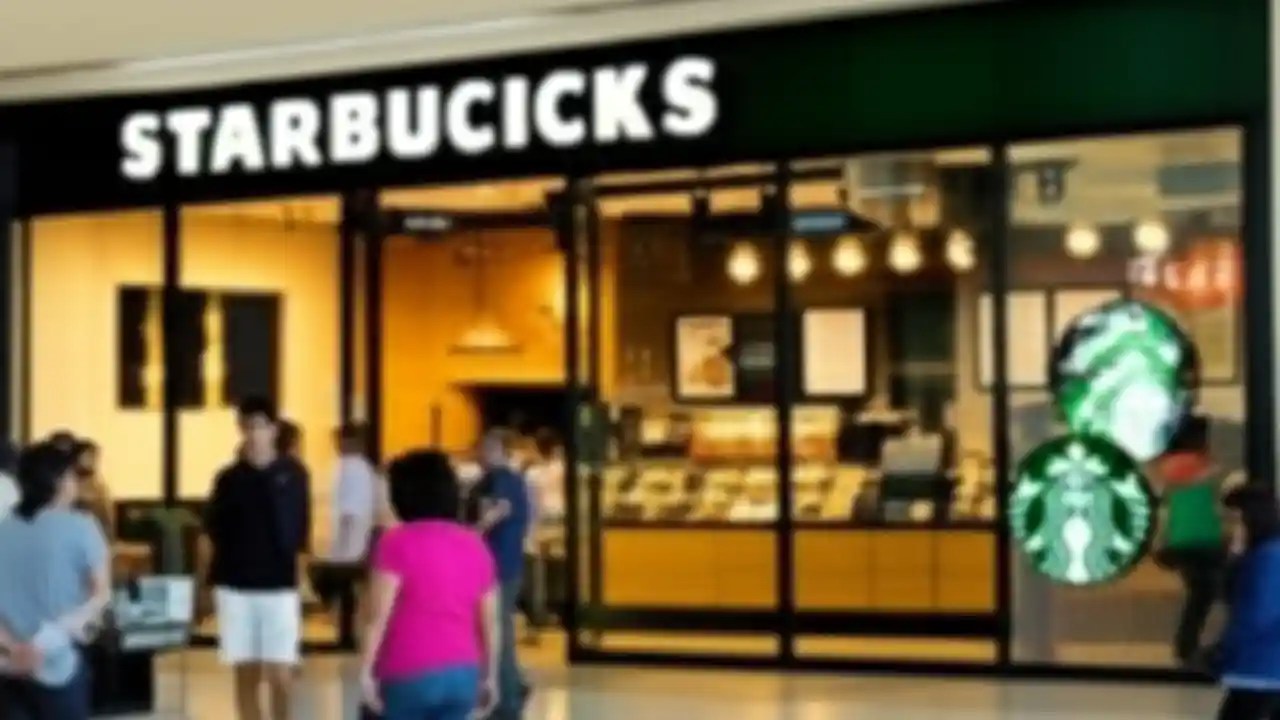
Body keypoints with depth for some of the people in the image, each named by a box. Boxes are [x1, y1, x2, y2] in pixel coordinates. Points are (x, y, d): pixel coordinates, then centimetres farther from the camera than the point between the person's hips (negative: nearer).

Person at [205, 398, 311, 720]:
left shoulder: (292, 474, 1)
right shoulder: (230, 478, 5)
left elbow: (297, 529, 0)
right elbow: (215, 528, 3)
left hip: (279, 585, -2)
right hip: (235, 585, 2)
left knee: (280, 675, -5)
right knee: (246, 674, 6)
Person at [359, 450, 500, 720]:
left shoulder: (397, 542, -5)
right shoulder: (474, 544, 10)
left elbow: (380, 614, -12)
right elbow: (491, 621, 11)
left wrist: (365, 670, -9)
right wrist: (489, 676, 18)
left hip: (410, 673, -5)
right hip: (462, 674, 5)